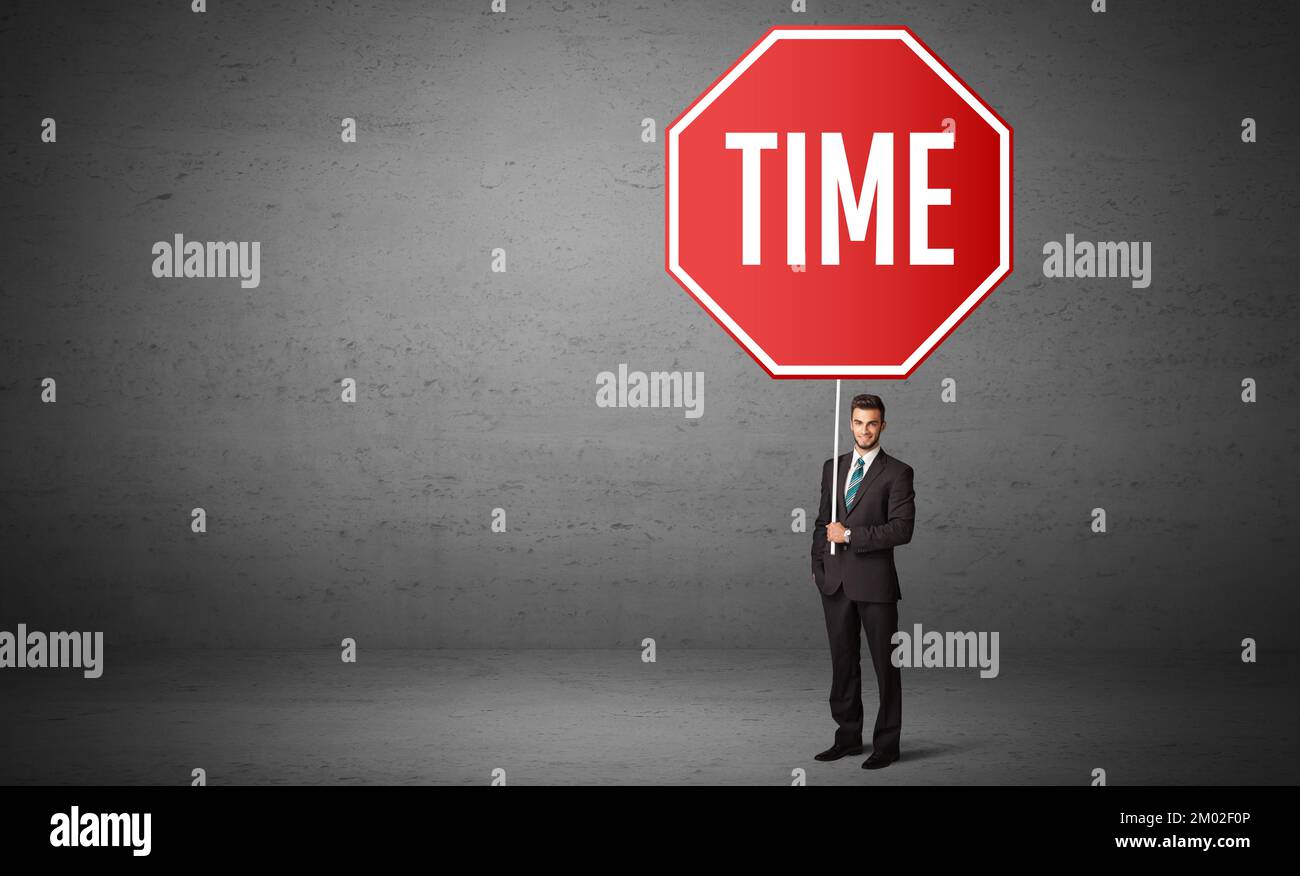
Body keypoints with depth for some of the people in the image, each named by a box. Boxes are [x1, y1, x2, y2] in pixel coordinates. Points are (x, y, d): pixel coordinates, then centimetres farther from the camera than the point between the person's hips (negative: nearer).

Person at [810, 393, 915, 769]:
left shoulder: (897, 472, -5)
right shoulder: (833, 467, 12)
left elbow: (901, 529, -13)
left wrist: (850, 535, -14)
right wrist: (818, 566, 10)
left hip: (874, 581, -5)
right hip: (835, 582, 5)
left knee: (885, 664, 1)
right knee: (843, 663, 11)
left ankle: (887, 743, 7)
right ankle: (848, 736, 21)